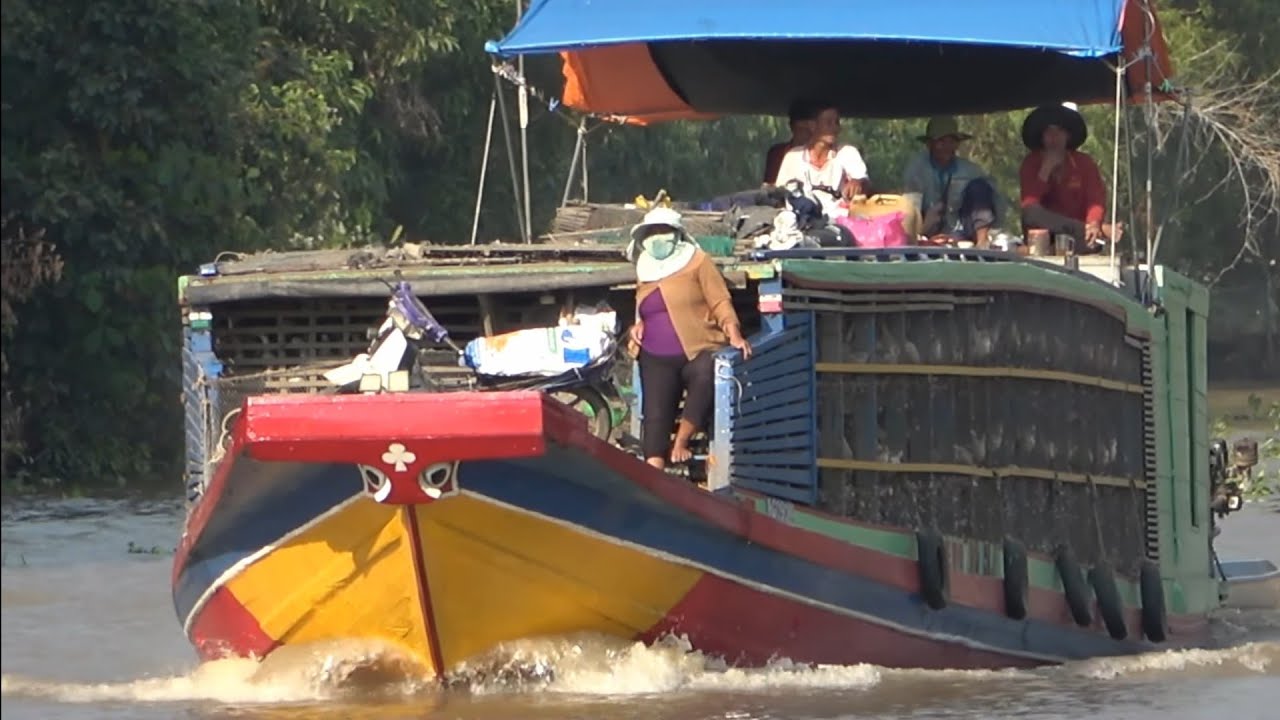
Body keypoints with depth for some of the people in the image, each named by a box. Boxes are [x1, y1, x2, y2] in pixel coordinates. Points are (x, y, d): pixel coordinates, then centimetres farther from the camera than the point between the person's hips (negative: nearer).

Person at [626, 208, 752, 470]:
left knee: (706, 377, -38)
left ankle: (681, 442, -24)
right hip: (657, 359, 5)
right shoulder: (645, 271, 19)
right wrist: (639, 325, 12)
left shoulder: (697, 261, 3)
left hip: (698, 352, -5)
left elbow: (720, 301, -1)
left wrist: (734, 335, -15)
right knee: (655, 415, -15)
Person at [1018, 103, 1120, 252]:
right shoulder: (1031, 163, 4)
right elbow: (1029, 205, -11)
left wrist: (1093, 224, -31)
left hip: (1074, 234, -1)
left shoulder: (1084, 163, 5)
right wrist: (1046, 169, -15)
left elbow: (1096, 201, -8)